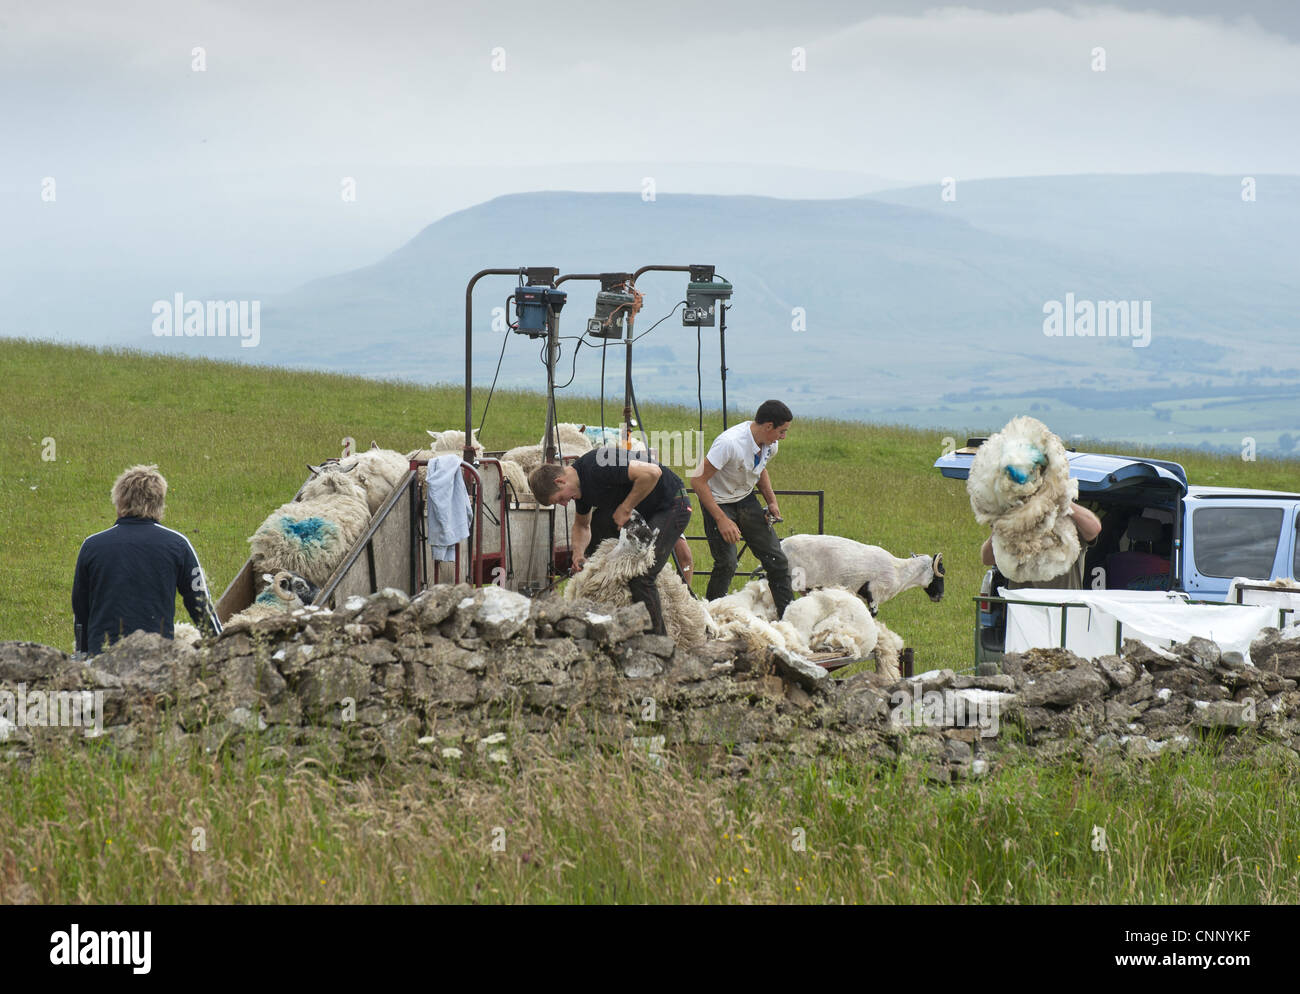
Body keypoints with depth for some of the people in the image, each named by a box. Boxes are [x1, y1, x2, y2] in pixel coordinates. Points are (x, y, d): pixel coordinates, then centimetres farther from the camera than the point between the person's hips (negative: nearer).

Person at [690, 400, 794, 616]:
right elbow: (698, 480, -30)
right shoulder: (730, 443, -32)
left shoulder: (770, 446, -7)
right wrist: (722, 520, -32)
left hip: (746, 499, 7)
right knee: (727, 563, -16)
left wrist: (771, 501, 4)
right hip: (718, 502, -7)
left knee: (775, 558, 3)